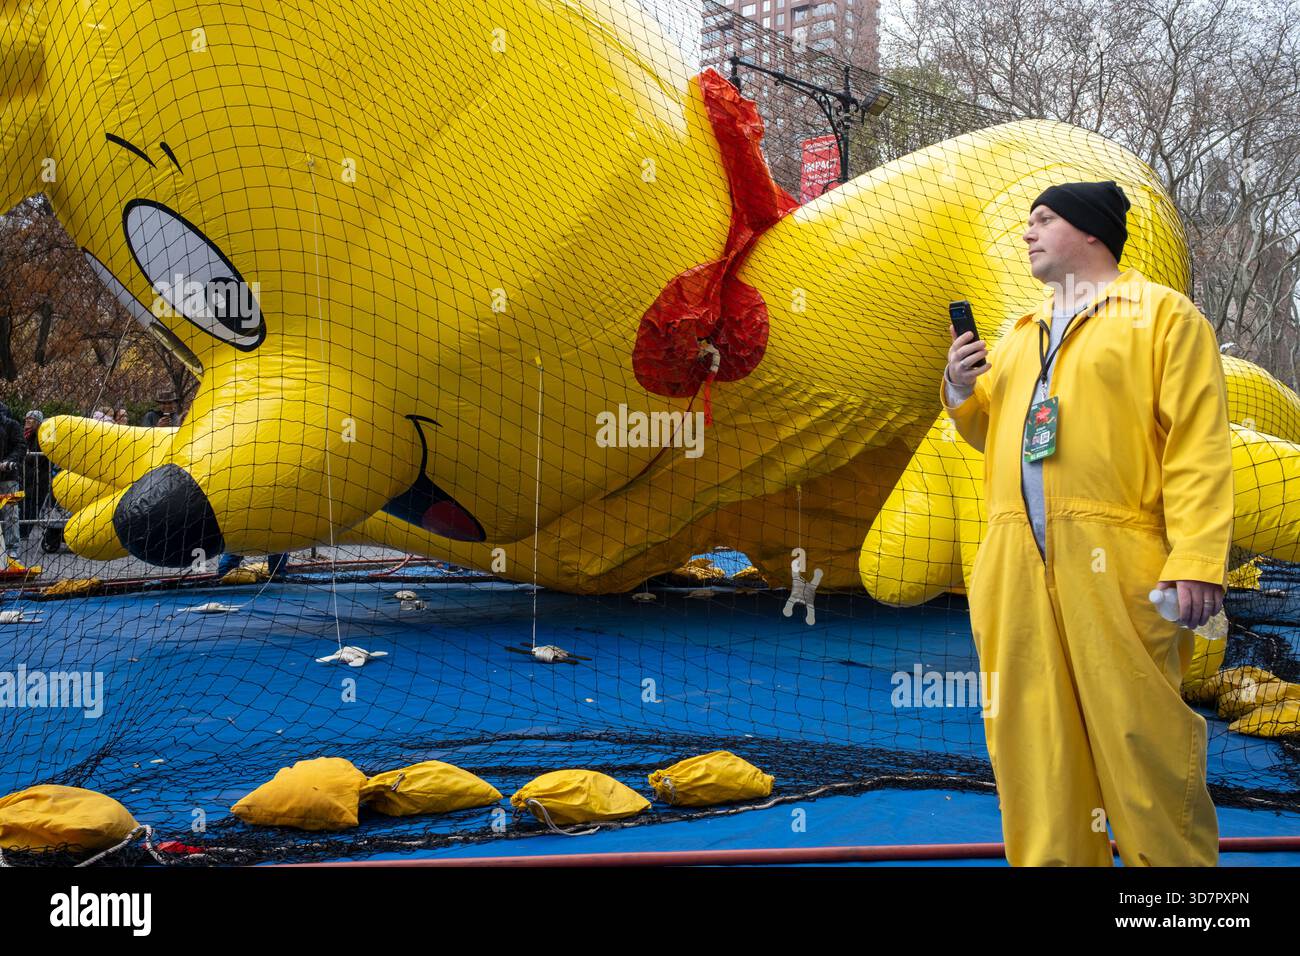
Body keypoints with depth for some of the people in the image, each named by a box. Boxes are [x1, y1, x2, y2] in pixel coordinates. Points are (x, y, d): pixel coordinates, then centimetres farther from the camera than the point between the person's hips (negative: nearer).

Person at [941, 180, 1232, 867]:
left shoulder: (1162, 314, 5)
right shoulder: (1021, 336, 24)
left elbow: (1197, 444, -5)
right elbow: (988, 429, 30)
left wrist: (1197, 561, -16)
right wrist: (962, 390, 8)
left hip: (1112, 565, -6)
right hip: (1016, 568, 6)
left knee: (1139, 735, -5)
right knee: (1033, 740, 6)